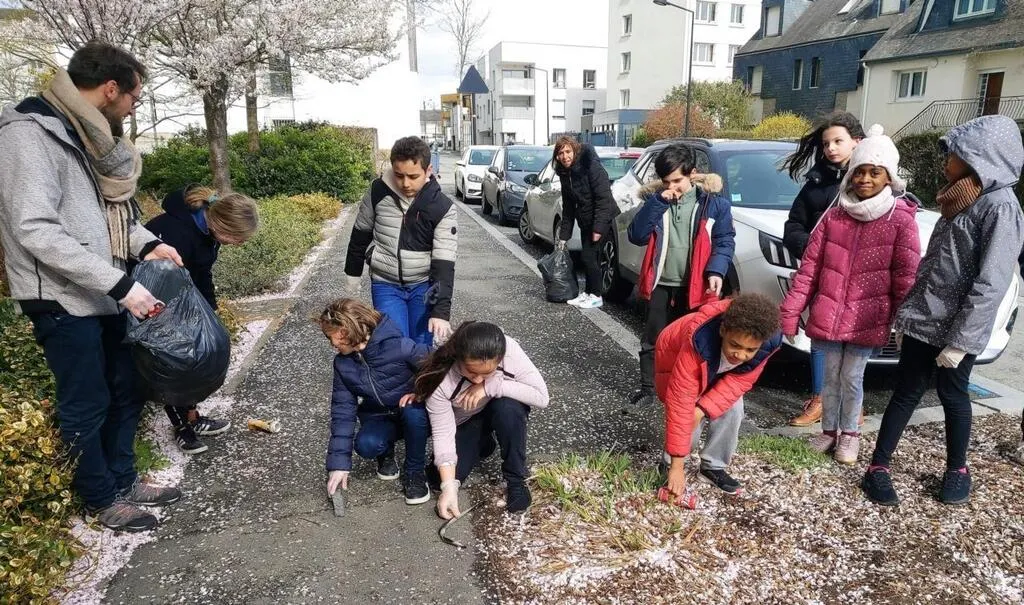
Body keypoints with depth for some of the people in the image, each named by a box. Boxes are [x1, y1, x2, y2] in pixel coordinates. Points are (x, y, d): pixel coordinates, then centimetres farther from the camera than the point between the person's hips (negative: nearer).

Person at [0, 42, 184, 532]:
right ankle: (102, 500, 24)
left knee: (125, 393, 17)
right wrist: (121, 284, -27)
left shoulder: (92, 136, 10)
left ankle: (123, 480, 34)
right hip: (65, 301, -8)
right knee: (86, 406, 6)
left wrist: (145, 243, 1)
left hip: (104, 295, 9)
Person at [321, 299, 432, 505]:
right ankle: (386, 451, 7)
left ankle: (414, 472, -13)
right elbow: (343, 409, -7)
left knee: (413, 412, -38)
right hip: (379, 419, 3)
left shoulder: (400, 347, -26)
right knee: (365, 445, -30)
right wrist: (339, 462, -12)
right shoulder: (342, 363, -8)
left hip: (415, 416, -3)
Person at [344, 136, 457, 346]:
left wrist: (441, 311, -26)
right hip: (385, 284, 1)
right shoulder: (378, 191, -11)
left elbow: (444, 263, -19)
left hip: (423, 286, 0)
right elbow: (361, 234, 5)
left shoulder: (443, 207, -16)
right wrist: (353, 272, 14)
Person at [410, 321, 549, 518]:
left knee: (508, 407, -34)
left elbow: (541, 397, -32)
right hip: (464, 423, 1)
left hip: (502, 413, 0)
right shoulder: (441, 379, -32)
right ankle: (484, 444, 16)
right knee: (442, 477, -15)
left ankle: (516, 478, -11)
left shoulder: (510, 351, -33)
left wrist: (491, 386, -38)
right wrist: (449, 486, -32)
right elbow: (442, 434, -25)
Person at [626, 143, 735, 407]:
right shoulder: (656, 199, 2)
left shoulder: (713, 202, -4)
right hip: (660, 284, 2)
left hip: (694, 286, -2)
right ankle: (647, 388, 25)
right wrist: (658, 203, -16)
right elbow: (637, 236, -8)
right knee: (652, 341, 10)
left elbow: (725, 241, -2)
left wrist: (716, 270, -18)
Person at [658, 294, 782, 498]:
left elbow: (740, 380, -20)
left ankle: (714, 466, 7)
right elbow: (680, 401, -43)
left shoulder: (769, 343, -33)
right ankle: (672, 466, 5)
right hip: (676, 358, -4)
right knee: (686, 414, -21)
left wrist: (703, 409, -35)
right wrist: (677, 466, -40)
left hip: (720, 371, 4)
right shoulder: (699, 341, -45)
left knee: (732, 410, -15)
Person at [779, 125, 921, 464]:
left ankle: (850, 435, 28)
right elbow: (809, 267, 2)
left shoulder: (901, 220, -5)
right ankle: (829, 431, 31)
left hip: (867, 320, -2)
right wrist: (790, 312, -2)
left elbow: (906, 277, -5)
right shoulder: (834, 216, 2)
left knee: (852, 378, 6)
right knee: (831, 376, 13)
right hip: (828, 316, 3)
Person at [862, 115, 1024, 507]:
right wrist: (906, 314, 14)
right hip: (922, 322, 6)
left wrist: (959, 341, -21)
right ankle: (878, 468, 15)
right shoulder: (960, 200, 11)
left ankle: (957, 470, 32)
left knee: (953, 396, 11)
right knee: (906, 393, 8)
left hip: (956, 329, -6)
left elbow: (990, 286, -20)